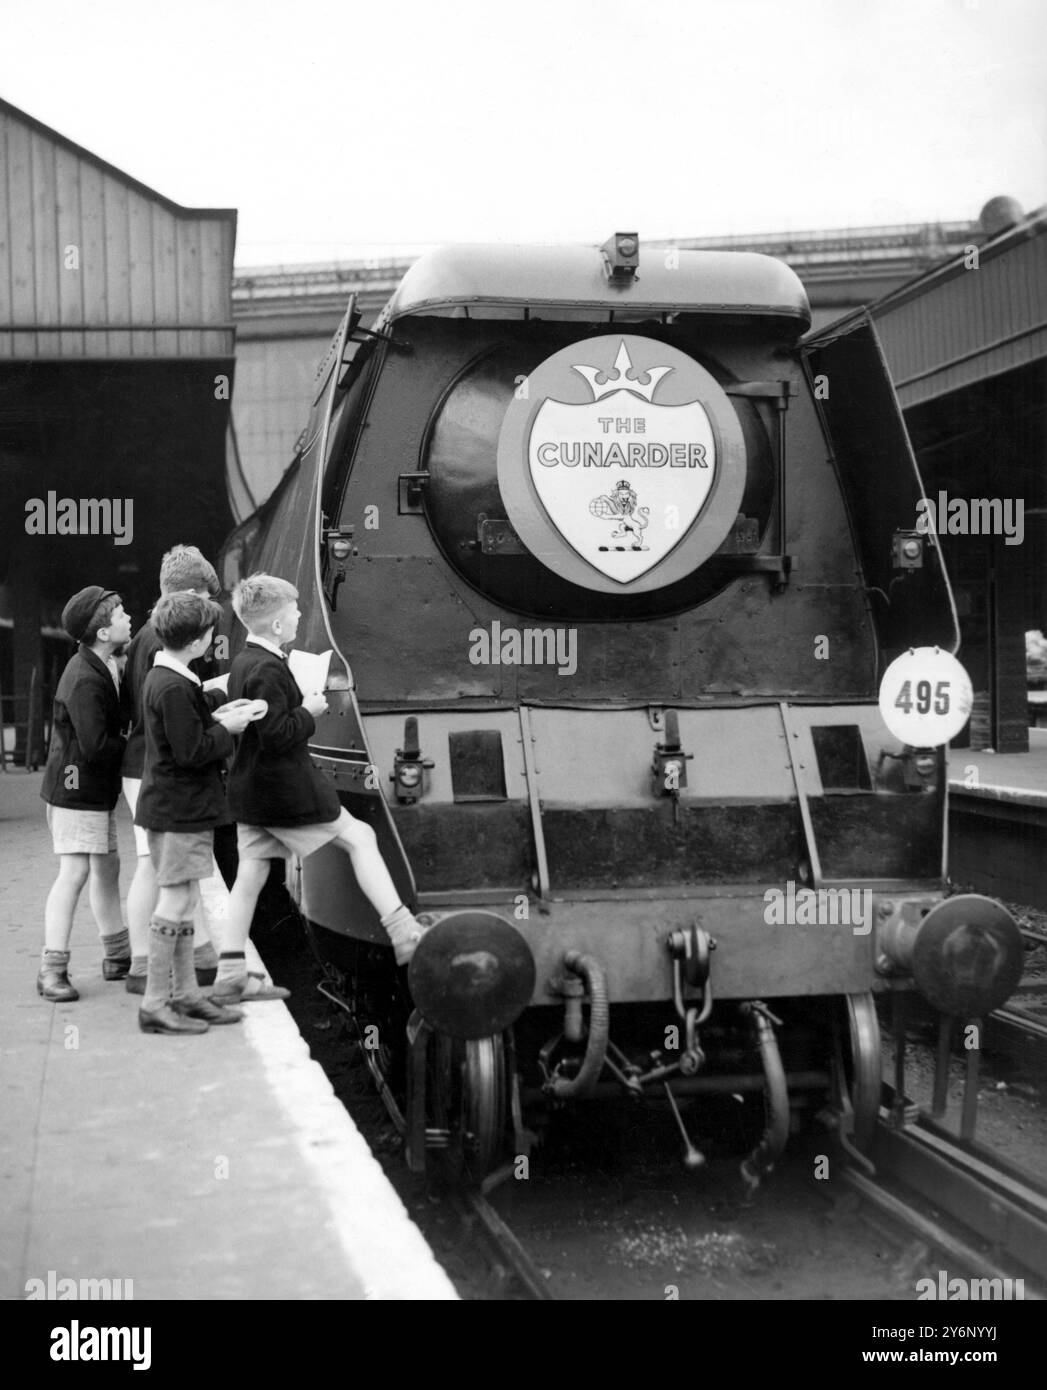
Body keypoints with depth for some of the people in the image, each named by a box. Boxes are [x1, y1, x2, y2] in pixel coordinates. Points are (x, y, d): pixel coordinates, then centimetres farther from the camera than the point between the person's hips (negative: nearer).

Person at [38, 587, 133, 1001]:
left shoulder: (104, 666, 7)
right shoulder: (84, 680, -24)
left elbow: (116, 717, 13)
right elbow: (95, 746, -26)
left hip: (96, 790, 10)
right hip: (76, 790, -10)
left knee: (107, 867, 16)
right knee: (75, 873, -9)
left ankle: (118, 956, 27)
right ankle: (52, 969, -4)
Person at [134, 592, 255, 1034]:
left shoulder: (161, 678, 12)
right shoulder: (174, 688, -21)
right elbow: (191, 752, -22)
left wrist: (215, 715, 8)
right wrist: (226, 729, -9)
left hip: (173, 806, 11)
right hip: (179, 809, -11)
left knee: (183, 899, 15)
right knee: (177, 899, -6)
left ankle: (186, 993, 23)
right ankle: (154, 1004, -2)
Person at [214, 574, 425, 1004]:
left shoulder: (242, 662, 11)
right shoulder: (268, 669, -20)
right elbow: (278, 735, -25)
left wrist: (303, 704, 13)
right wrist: (308, 712, -12)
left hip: (250, 788, 9)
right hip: (285, 788, -9)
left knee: (250, 875, 10)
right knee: (360, 838, 2)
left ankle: (230, 975, 11)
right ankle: (404, 935, 1)